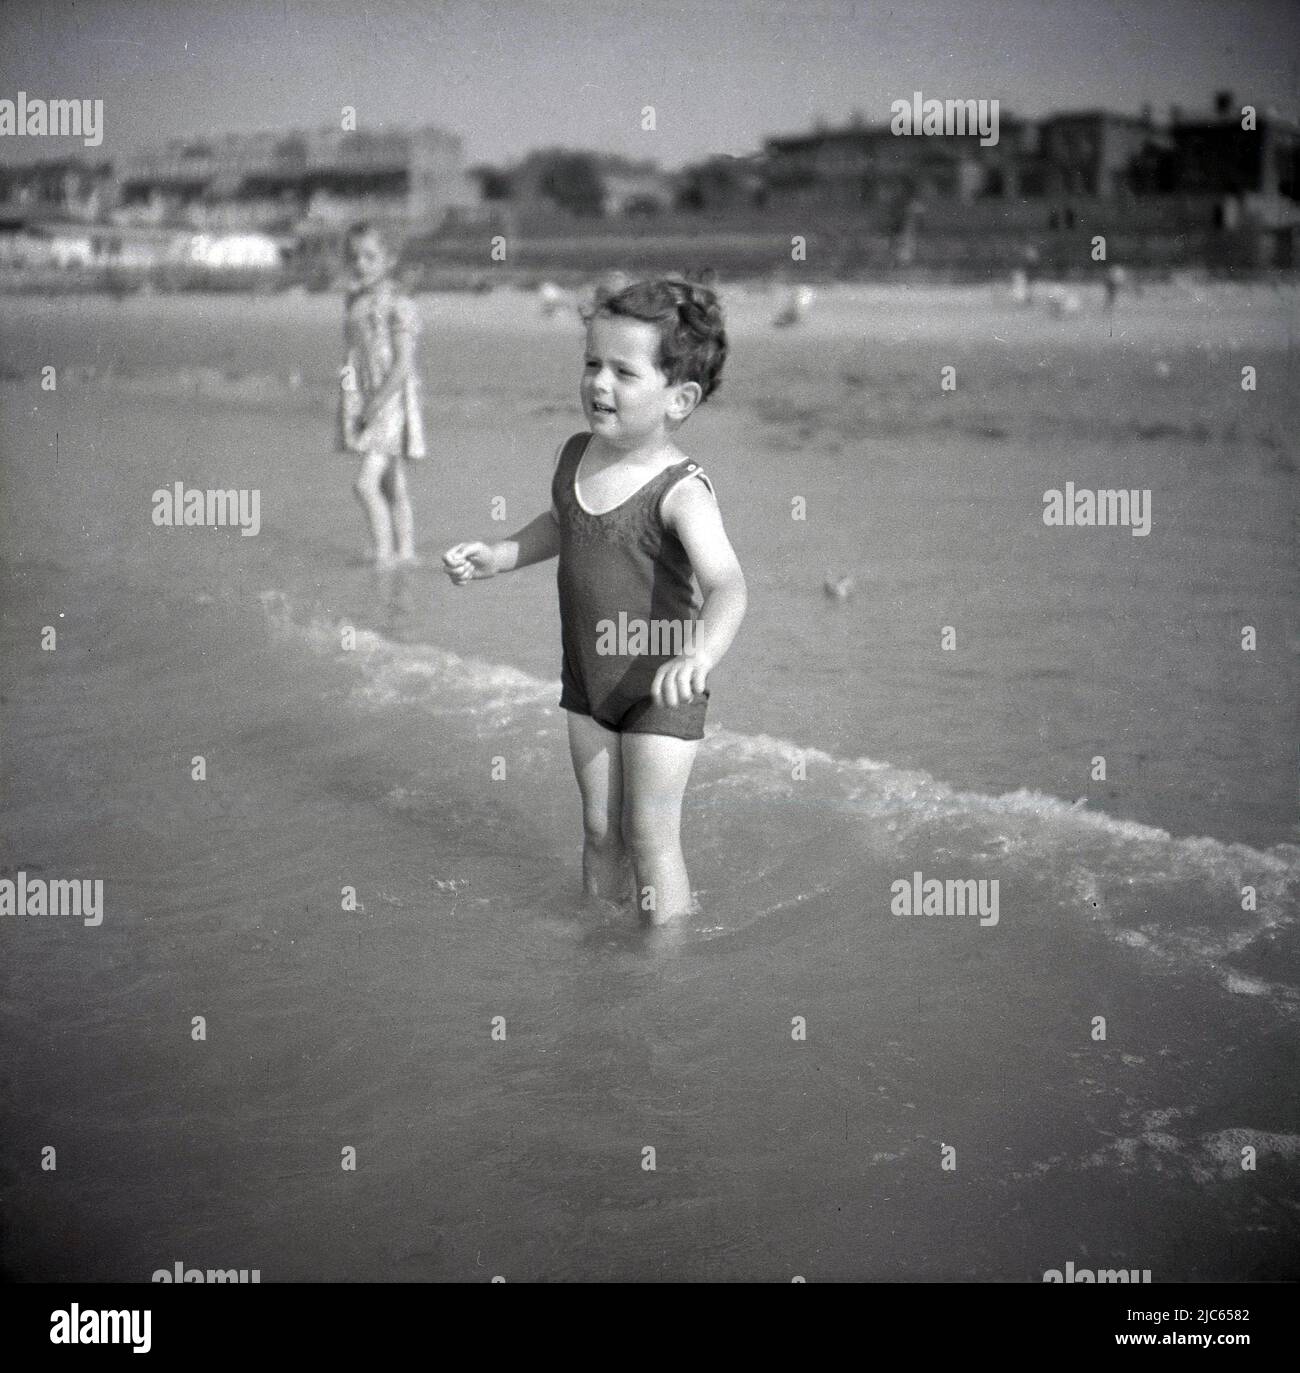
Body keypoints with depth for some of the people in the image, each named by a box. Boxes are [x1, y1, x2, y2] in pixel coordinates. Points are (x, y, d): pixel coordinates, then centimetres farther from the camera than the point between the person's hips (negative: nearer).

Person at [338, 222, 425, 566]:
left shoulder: (396, 305, -11)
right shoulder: (354, 302, 11)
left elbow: (403, 364, -15)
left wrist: (378, 402, -19)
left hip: (391, 400, -7)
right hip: (364, 398, 7)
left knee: (366, 483, -16)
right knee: (392, 486, 12)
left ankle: (384, 554, -9)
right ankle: (405, 552, 18)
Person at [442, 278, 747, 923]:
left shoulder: (681, 491, -26)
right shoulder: (575, 454, -3)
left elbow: (727, 585, -39)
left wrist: (700, 654, -57)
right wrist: (496, 556, 7)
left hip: (659, 689, -6)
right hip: (588, 678, 7)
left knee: (650, 836, 1)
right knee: (599, 829, 17)